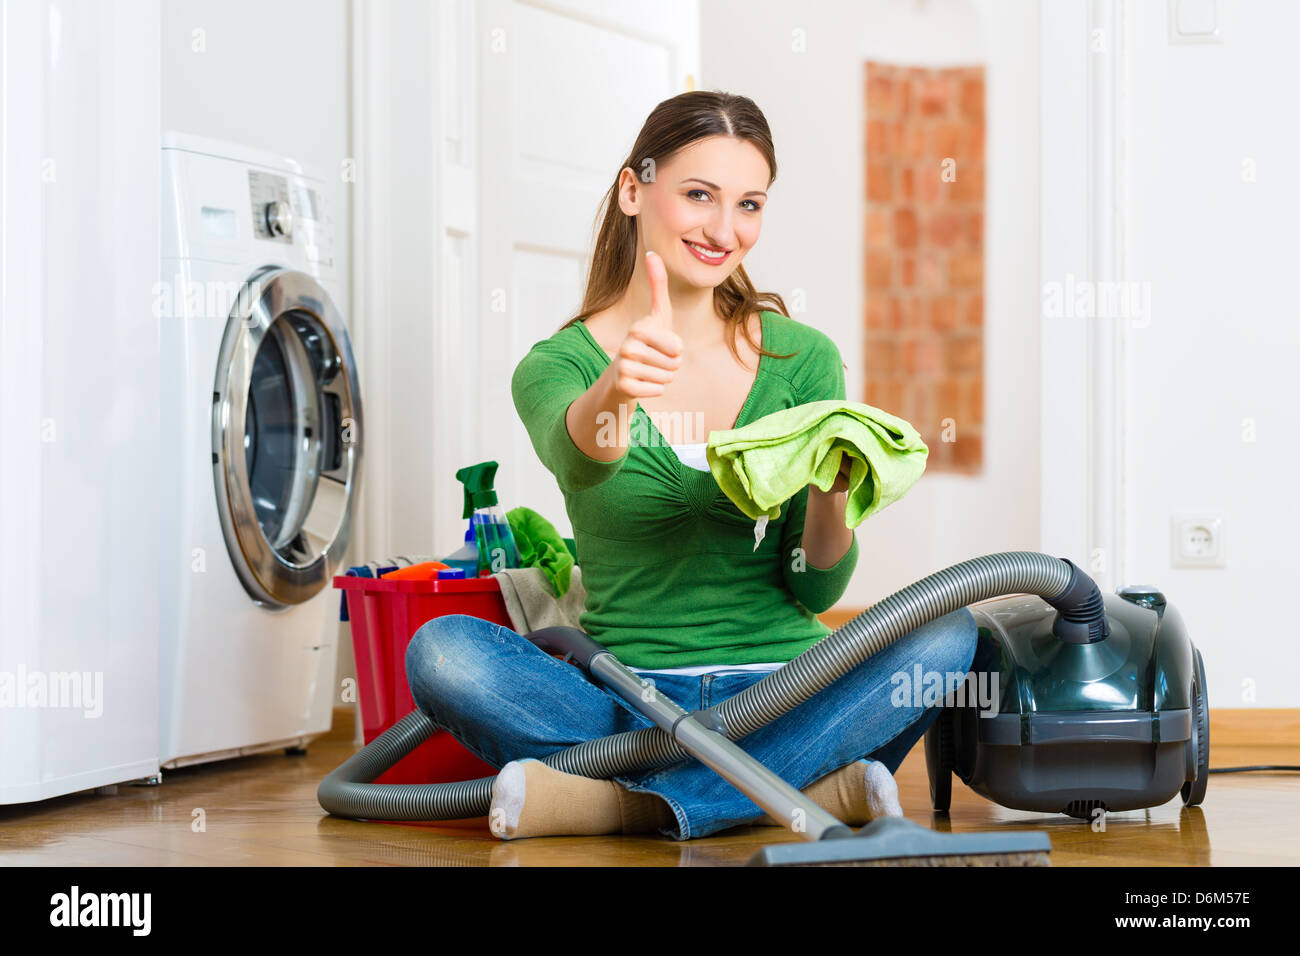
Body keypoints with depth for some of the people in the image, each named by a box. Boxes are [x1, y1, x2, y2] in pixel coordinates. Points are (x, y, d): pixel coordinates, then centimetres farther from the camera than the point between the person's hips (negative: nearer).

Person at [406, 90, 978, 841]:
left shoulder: (803, 359, 6)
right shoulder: (560, 366, 1)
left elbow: (816, 591, 4)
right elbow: (577, 457, -25)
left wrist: (831, 496, -17)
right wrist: (613, 395, -48)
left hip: (786, 694, 1)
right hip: (628, 697, -1)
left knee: (948, 634, -26)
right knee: (443, 650, -27)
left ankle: (628, 799, -30)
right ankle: (810, 788, -30)